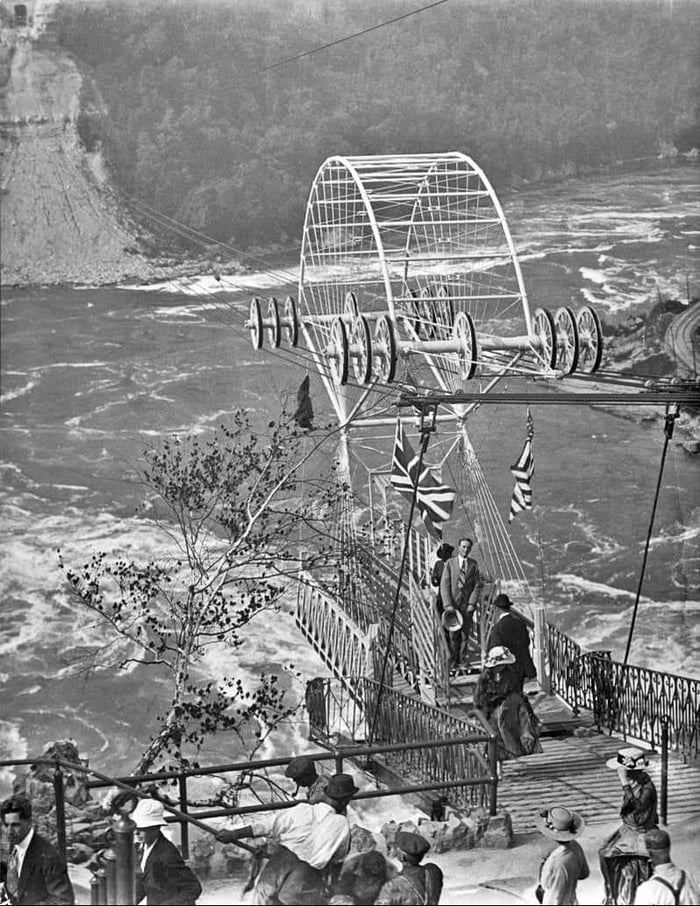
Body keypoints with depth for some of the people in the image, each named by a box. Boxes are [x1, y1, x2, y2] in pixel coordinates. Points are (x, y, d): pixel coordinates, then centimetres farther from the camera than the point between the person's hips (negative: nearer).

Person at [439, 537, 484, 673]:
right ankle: (453, 664, 4)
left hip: (467, 605, 2)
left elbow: (478, 585, 4)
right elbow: (444, 585, -2)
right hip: (453, 603, -2)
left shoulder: (473, 564, 7)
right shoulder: (450, 563, 1)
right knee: (452, 635, -2)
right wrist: (448, 604, -11)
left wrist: (472, 603, -7)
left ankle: (464, 663, 13)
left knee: (465, 635, 5)